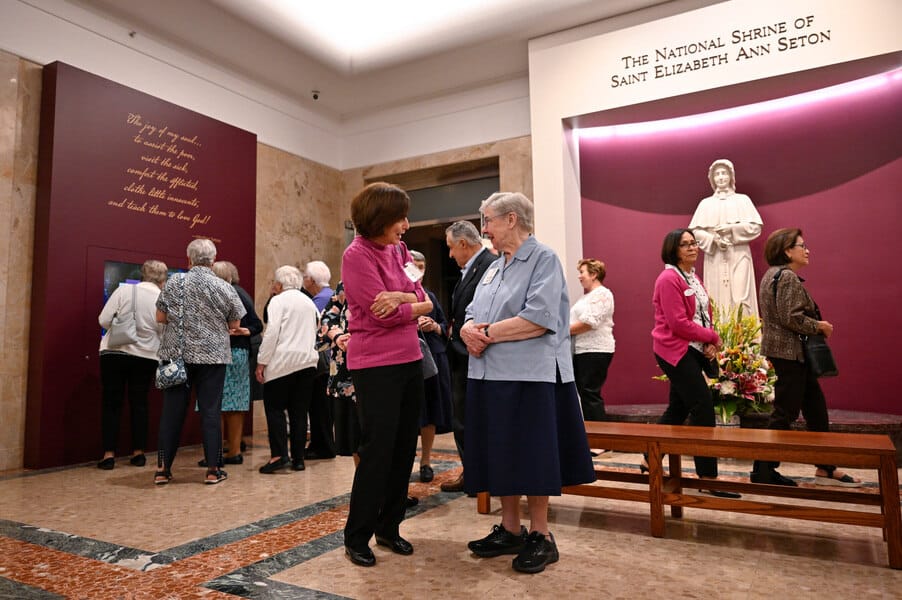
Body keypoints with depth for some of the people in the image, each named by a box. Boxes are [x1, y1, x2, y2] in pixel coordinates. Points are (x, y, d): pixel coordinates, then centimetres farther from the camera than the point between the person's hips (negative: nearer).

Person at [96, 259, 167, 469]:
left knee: (111, 403, 9)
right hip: (145, 357, 0)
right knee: (139, 403, 13)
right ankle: (138, 453, 16)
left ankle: (109, 454, 8)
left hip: (113, 352, 0)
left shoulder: (123, 290, -5)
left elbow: (104, 320, -6)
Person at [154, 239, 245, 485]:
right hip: (212, 356, -1)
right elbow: (235, 323, 4)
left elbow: (160, 317, 2)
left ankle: (163, 469, 14)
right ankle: (213, 469, 9)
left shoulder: (175, 282, -2)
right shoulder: (224, 288, -3)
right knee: (210, 411, 4)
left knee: (172, 411, 8)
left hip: (176, 354, 1)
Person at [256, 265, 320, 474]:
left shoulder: (278, 300, -1)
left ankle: (279, 455, -8)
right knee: (299, 411, 8)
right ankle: (298, 458, 9)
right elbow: (317, 328, 18)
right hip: (308, 361, 6)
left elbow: (271, 333, -10)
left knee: (275, 408, 1)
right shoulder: (310, 302, 19)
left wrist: (261, 362, -8)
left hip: (283, 361, -6)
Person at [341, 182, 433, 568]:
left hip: (410, 359, 7)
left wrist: (400, 296, -14)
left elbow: (421, 296, 7)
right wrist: (417, 306, -1)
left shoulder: (399, 250, 11)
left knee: (405, 447, 11)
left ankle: (389, 527, 26)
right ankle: (356, 536, 15)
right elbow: (384, 314, -16)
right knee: (378, 449, -2)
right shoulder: (357, 255, -11)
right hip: (375, 365, -7)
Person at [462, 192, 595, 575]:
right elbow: (472, 315, 16)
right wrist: (468, 331, -7)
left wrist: (488, 333, -13)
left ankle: (540, 536, 16)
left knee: (531, 456, 1)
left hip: (528, 375, -8)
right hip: (490, 375, 8)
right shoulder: (494, 267, 18)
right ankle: (510, 530, 26)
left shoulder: (543, 259, -7)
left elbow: (539, 319, -19)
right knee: (500, 454, 12)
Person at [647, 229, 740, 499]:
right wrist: (713, 337, -9)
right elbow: (678, 323, -19)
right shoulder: (669, 279, -13)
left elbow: (704, 314, 16)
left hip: (694, 351, 9)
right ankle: (708, 477, -3)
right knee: (703, 406, -10)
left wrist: (710, 342, -2)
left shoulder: (693, 278, 16)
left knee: (678, 409, 14)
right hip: (676, 351, -9)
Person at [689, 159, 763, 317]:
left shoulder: (743, 200, 12)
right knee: (718, 299, -4)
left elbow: (756, 227, 4)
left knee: (740, 297, -10)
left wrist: (732, 228, -9)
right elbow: (695, 231, 4)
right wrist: (713, 239, -12)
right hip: (715, 258, 1)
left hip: (738, 257, -1)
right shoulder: (706, 203, 13)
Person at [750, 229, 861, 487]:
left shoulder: (774, 274, 16)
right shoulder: (787, 277, -16)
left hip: (788, 350, 11)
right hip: (788, 351, -11)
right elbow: (791, 318, -23)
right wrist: (819, 326, -8)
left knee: (815, 405, 15)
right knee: (785, 413, -3)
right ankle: (763, 471, 5)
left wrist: (817, 325, 14)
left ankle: (825, 469, 24)